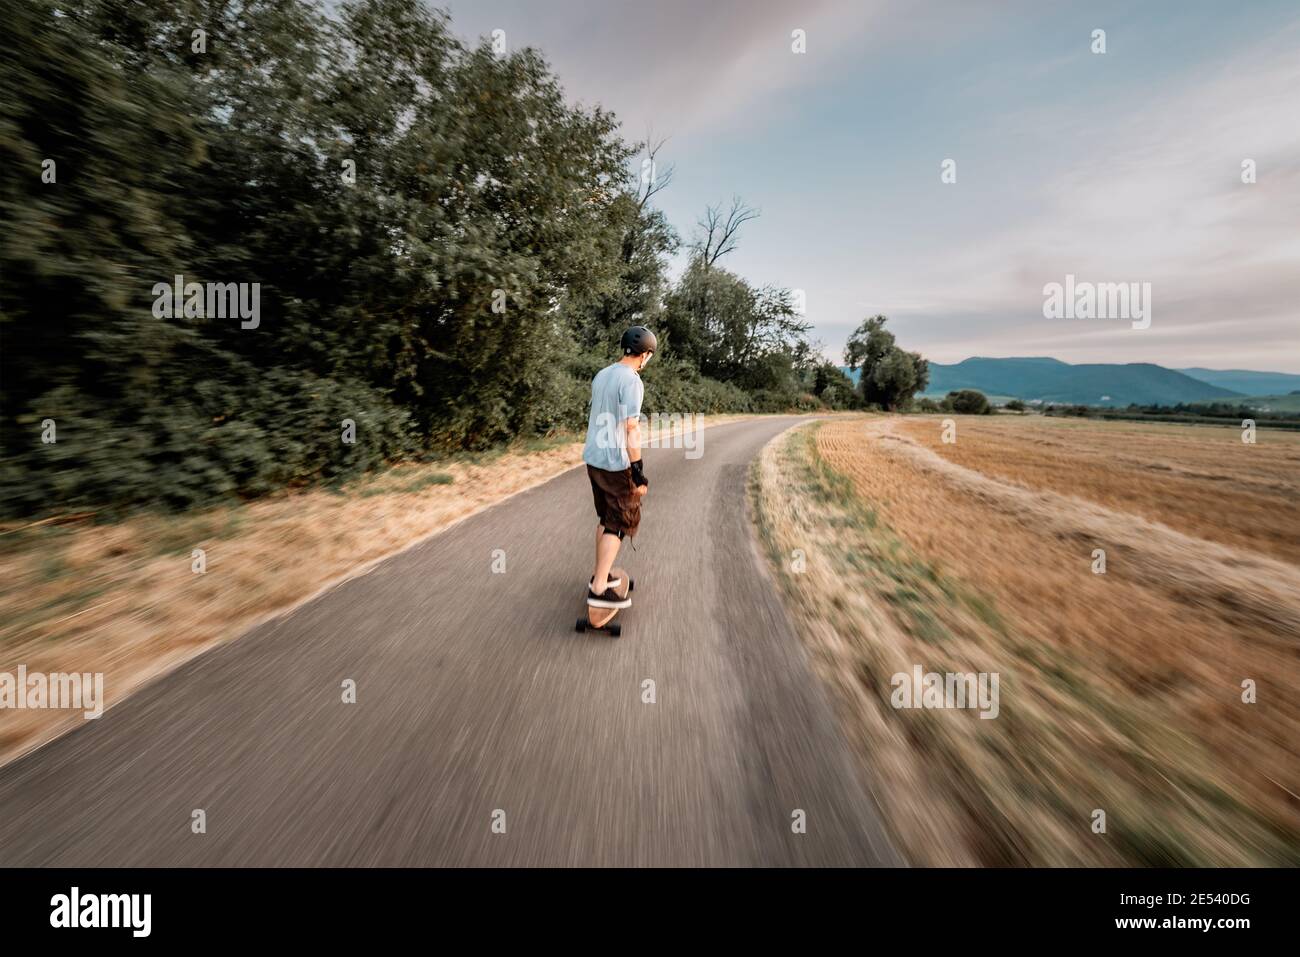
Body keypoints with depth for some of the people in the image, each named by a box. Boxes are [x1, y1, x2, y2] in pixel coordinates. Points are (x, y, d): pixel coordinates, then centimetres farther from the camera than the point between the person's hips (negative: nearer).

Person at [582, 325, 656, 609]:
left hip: (593, 458, 9)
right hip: (616, 464, -8)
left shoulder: (601, 375, 11)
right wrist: (639, 472, -18)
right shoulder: (631, 381, -15)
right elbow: (632, 429, -21)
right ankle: (599, 589, 2)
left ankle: (599, 575, 28)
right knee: (621, 522, 1)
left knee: (606, 517, 19)